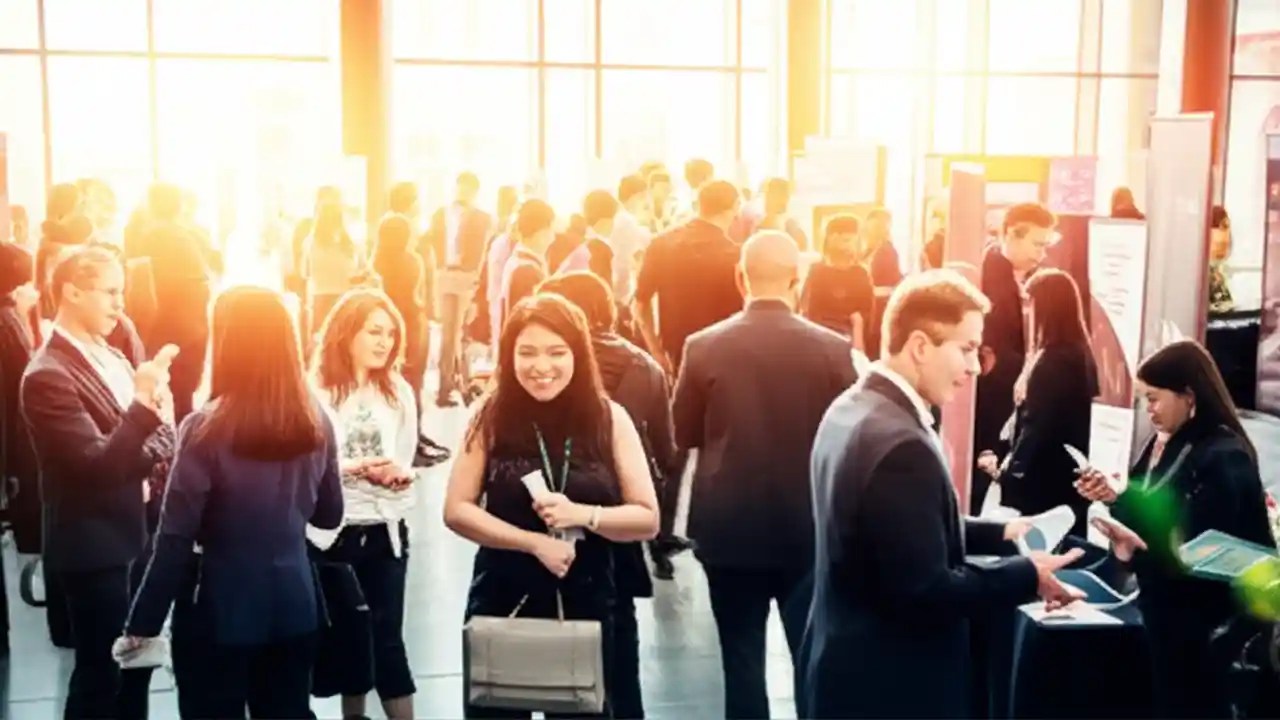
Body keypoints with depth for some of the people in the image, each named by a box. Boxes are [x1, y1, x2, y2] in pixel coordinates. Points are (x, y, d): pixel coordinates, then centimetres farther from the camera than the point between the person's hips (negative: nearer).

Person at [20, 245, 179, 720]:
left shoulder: (110, 357, 9)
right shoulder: (48, 376, -19)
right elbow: (97, 464, -26)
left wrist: (156, 456, -2)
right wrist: (144, 403, -34)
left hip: (131, 536, 8)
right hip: (93, 547, -8)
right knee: (99, 673, 4)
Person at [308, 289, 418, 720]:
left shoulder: (400, 393, 5)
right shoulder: (315, 392, -8)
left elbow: (407, 462, 7)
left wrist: (399, 473, -15)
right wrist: (352, 468, -22)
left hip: (386, 530, 2)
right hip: (332, 530, -2)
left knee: (387, 637, 3)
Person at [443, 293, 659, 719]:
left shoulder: (609, 419, -4)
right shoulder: (492, 417, -3)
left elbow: (648, 519, -3)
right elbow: (456, 511, -5)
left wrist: (583, 515, -20)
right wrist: (534, 542, -17)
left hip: (585, 608, 0)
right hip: (501, 605, 0)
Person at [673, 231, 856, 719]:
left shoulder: (704, 347, -8)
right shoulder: (832, 349, -9)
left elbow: (682, 435, 2)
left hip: (729, 527, 0)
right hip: (809, 528, 0)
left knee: (742, 660, 9)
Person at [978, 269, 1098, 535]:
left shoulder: (1052, 361, -19)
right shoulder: (1080, 354, 8)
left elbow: (1035, 426, -19)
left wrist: (1009, 470, -9)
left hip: (1043, 483, -9)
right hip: (1067, 479, 9)